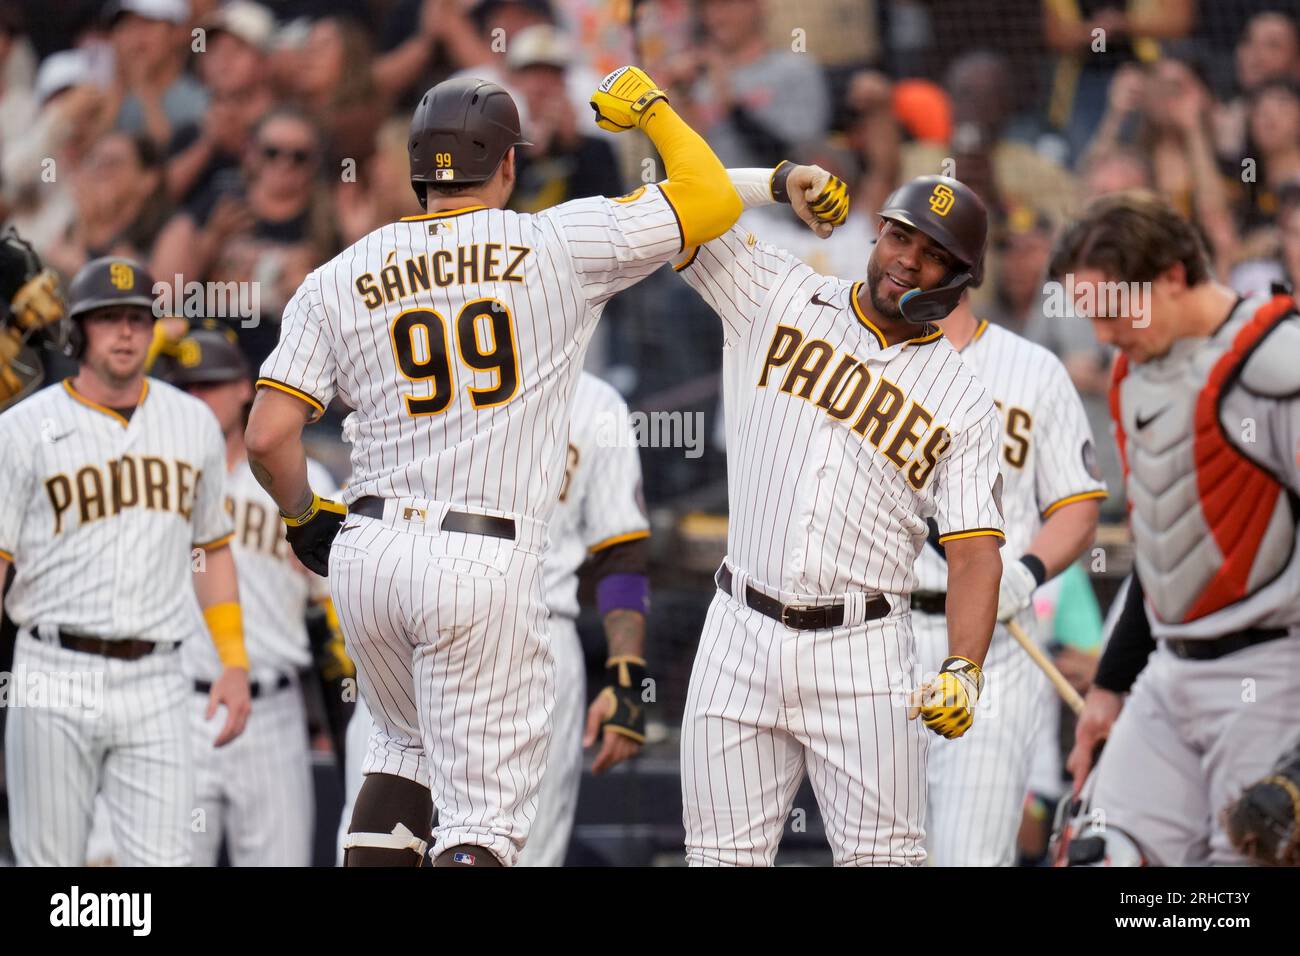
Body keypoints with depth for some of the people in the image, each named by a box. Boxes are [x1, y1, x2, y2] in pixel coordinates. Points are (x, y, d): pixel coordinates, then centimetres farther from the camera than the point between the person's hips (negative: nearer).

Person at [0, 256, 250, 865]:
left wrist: (234, 661, 12)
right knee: (49, 864, 1)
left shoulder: (194, 424, 12)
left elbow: (212, 549, 20)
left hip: (155, 682, 2)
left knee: (163, 861, -6)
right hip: (56, 678, -2)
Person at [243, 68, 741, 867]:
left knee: (409, 744, 29)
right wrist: (649, 106, 20)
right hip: (483, 563, -4)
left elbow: (268, 436, 0)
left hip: (365, 555, 4)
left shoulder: (339, 280, 6)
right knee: (487, 816, -3)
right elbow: (714, 199, 4)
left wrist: (305, 517, 20)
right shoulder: (558, 246, -1)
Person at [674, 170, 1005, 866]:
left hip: (863, 652, -1)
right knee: (724, 858, 1)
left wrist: (962, 670, -19)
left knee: (881, 858, -6)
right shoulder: (777, 296, 7)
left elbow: (974, 549, -4)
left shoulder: (964, 404, 3)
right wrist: (782, 181, -7)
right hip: (741, 637, 1)